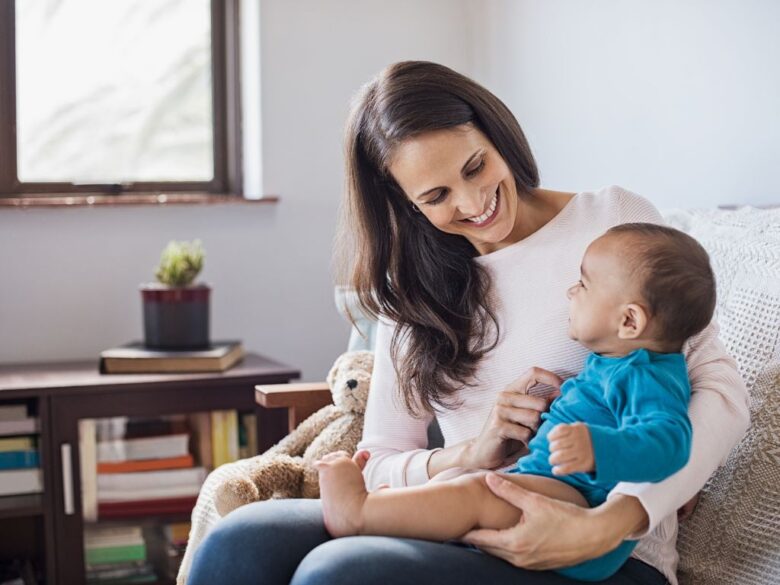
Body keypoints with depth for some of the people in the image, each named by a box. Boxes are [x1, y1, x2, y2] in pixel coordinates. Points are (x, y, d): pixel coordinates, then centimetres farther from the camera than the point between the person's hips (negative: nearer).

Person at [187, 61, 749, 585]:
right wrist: (468, 455, -12)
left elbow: (721, 389, -7)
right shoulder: (412, 292, 14)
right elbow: (380, 463, 11)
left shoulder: (612, 219, 1)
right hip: (463, 535, 4)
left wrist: (608, 524, -22)